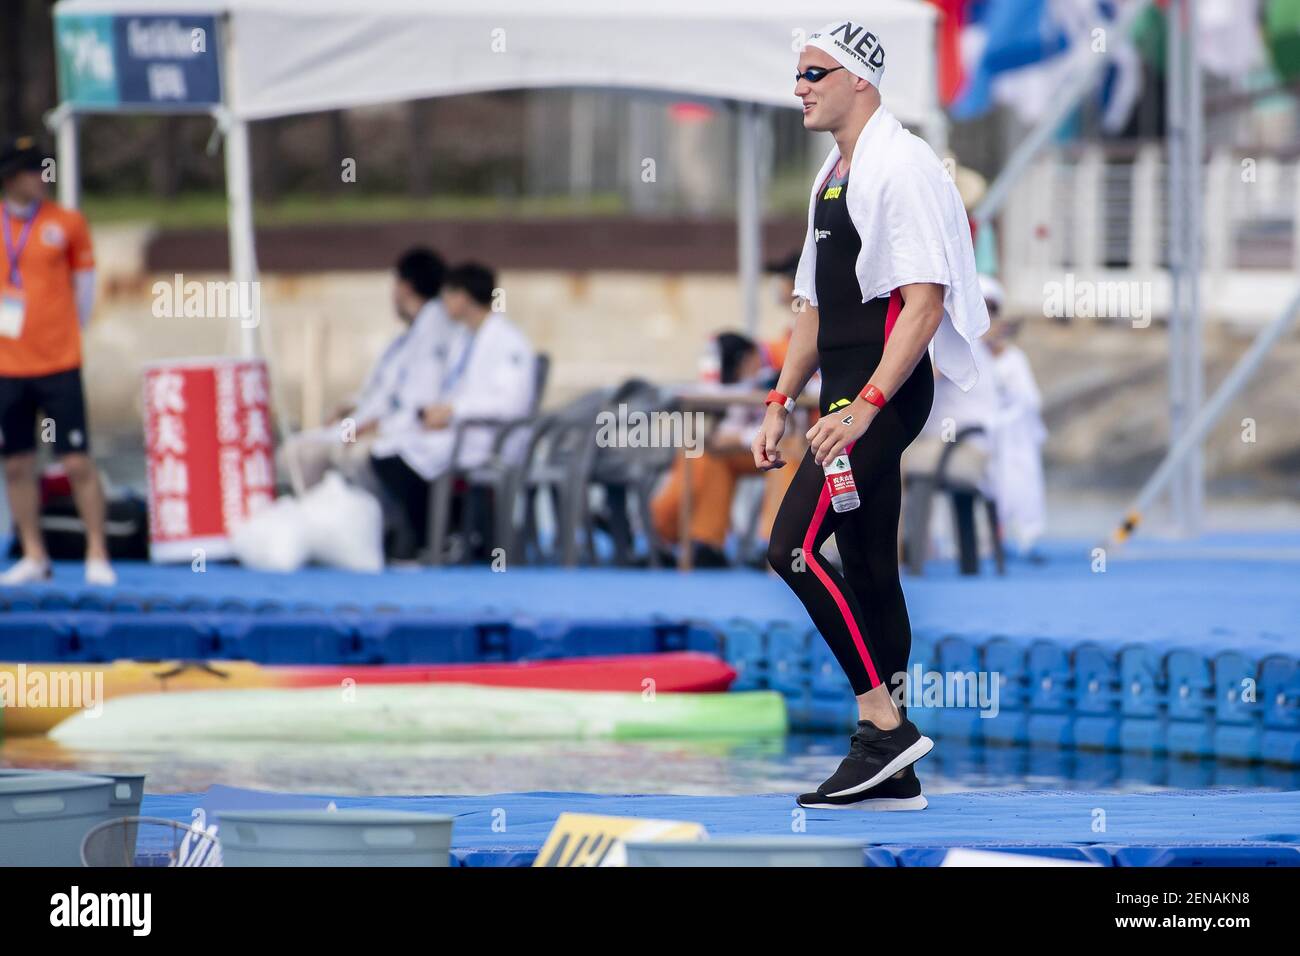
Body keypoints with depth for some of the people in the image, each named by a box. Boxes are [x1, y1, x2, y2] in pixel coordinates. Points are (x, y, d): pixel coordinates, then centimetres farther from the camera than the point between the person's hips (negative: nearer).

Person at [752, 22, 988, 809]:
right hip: (851, 395, 10)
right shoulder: (834, 176, 18)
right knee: (868, 571, 8)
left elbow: (923, 303, -19)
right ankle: (891, 773, 10)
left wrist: (864, 406, -25)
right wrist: (781, 403, 18)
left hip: (886, 390, -10)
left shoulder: (903, 167, -12)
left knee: (795, 546, -16)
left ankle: (885, 722, -13)